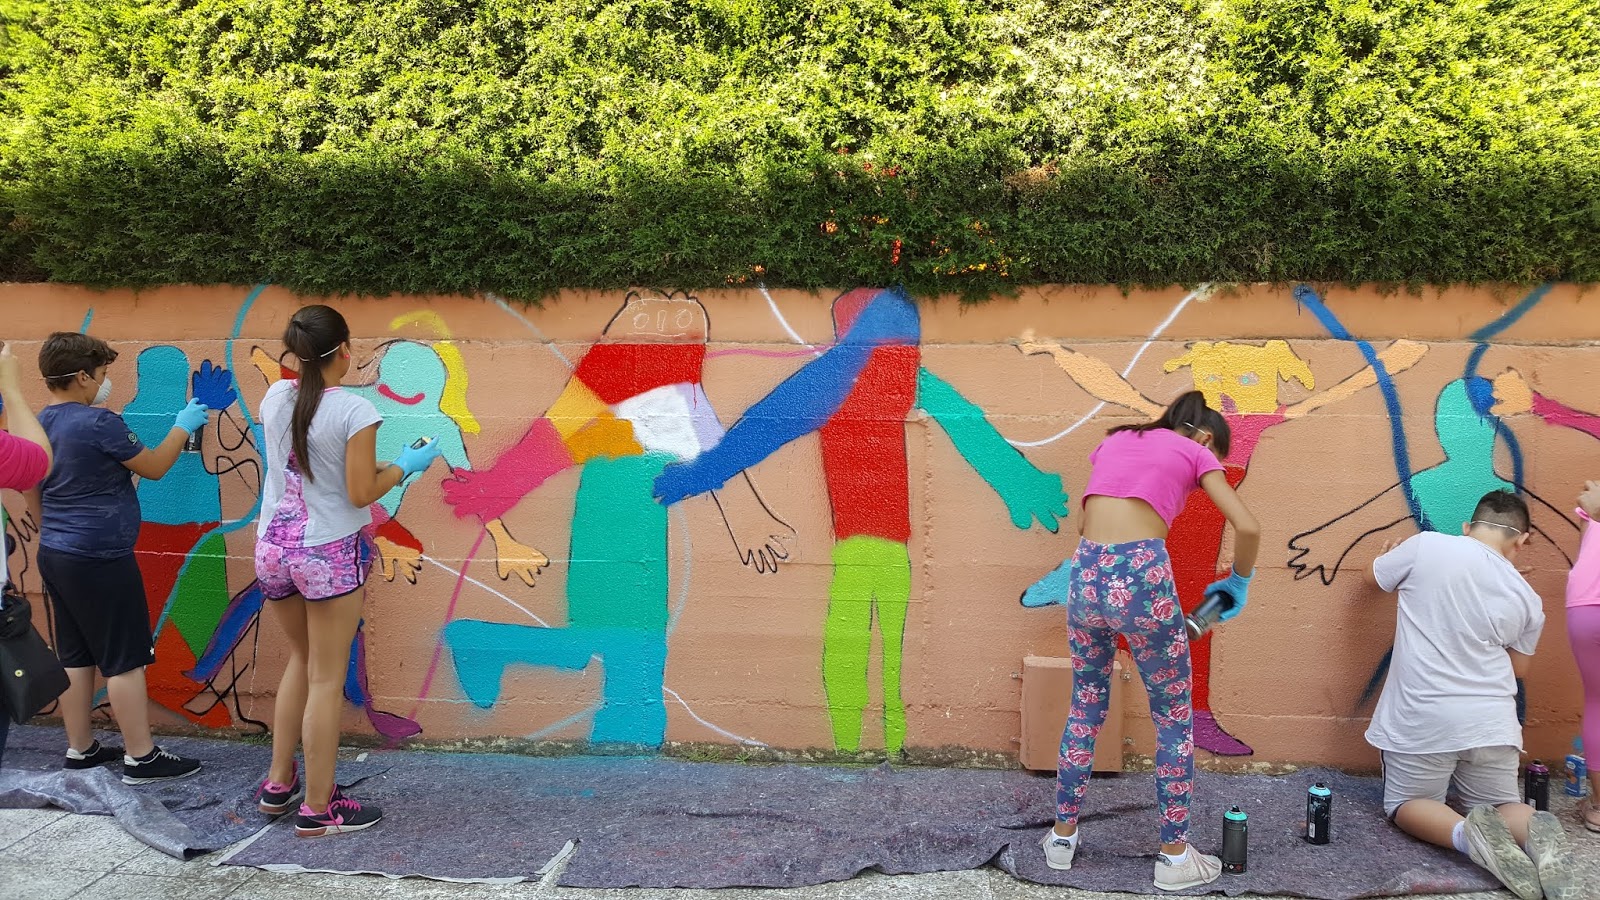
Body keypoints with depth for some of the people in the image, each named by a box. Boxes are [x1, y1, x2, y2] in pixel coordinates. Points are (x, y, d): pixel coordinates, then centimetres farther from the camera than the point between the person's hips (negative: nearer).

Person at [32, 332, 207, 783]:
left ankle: (80, 749, 24)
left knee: (75, 656, 16)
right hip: (99, 559, -9)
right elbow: (154, 467, -7)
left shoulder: (39, 424, 8)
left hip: (55, 555, 9)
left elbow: (34, 494, 18)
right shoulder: (99, 423, -18)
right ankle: (141, 758, 4)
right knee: (125, 660, -2)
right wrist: (182, 427, 7)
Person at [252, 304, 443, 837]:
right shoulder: (354, 410, -16)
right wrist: (404, 467, 1)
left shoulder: (275, 397, 2)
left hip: (273, 547, 6)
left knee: (302, 659, 25)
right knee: (327, 679, 5)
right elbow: (360, 494, -14)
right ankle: (318, 809, 14)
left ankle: (278, 785, 31)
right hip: (330, 553, -6)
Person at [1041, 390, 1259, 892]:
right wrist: (1239, 582, 18)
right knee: (1174, 718, 13)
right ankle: (1174, 856, 20)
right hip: (1141, 576, -4)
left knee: (1086, 707, 21)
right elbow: (1247, 528, 2)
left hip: (1085, 574, 5)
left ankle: (1062, 836, 30)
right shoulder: (1197, 453, 12)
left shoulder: (1114, 440, 25)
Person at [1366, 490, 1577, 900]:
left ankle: (1467, 833, -18)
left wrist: (1394, 555, 35)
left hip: (1423, 719, -2)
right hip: (1491, 721, 3)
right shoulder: (1527, 599, 4)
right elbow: (1518, 668, 17)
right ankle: (1534, 832, -15)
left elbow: (1374, 576, 14)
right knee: (1502, 807, 22)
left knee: (1407, 805, 14)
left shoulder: (1427, 546, -6)